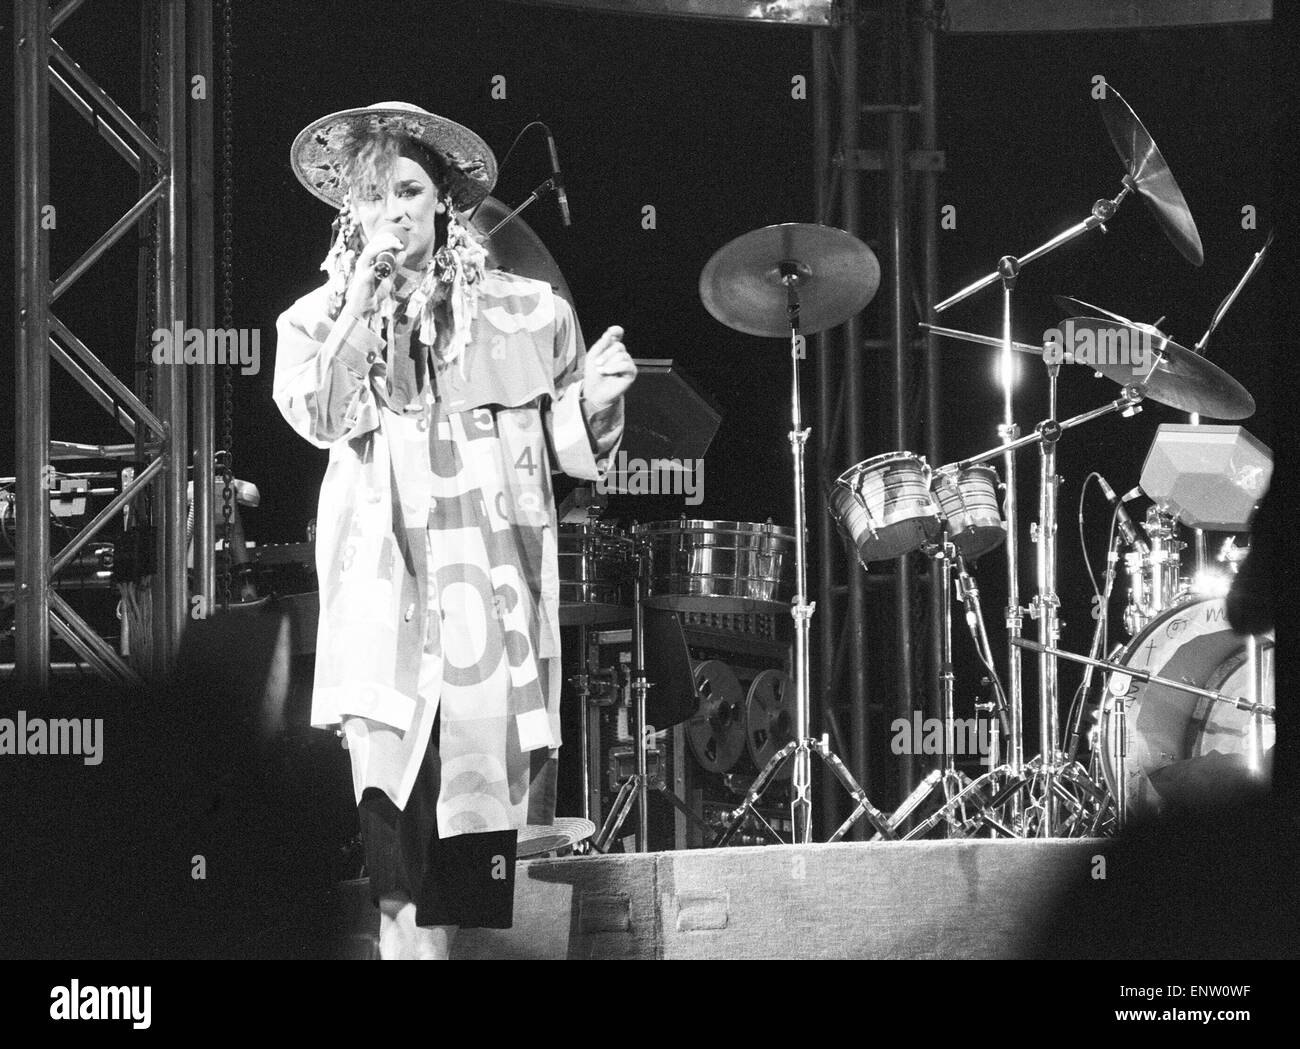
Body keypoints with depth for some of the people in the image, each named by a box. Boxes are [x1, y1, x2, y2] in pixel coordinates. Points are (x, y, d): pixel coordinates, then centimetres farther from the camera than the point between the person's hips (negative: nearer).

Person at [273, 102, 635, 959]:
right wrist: (365, 302, -8)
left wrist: (596, 400, -8)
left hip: (492, 595, 0)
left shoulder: (522, 313, 11)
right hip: (386, 595, 0)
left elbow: (572, 451, 13)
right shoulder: (319, 321, 11)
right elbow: (318, 417, -8)